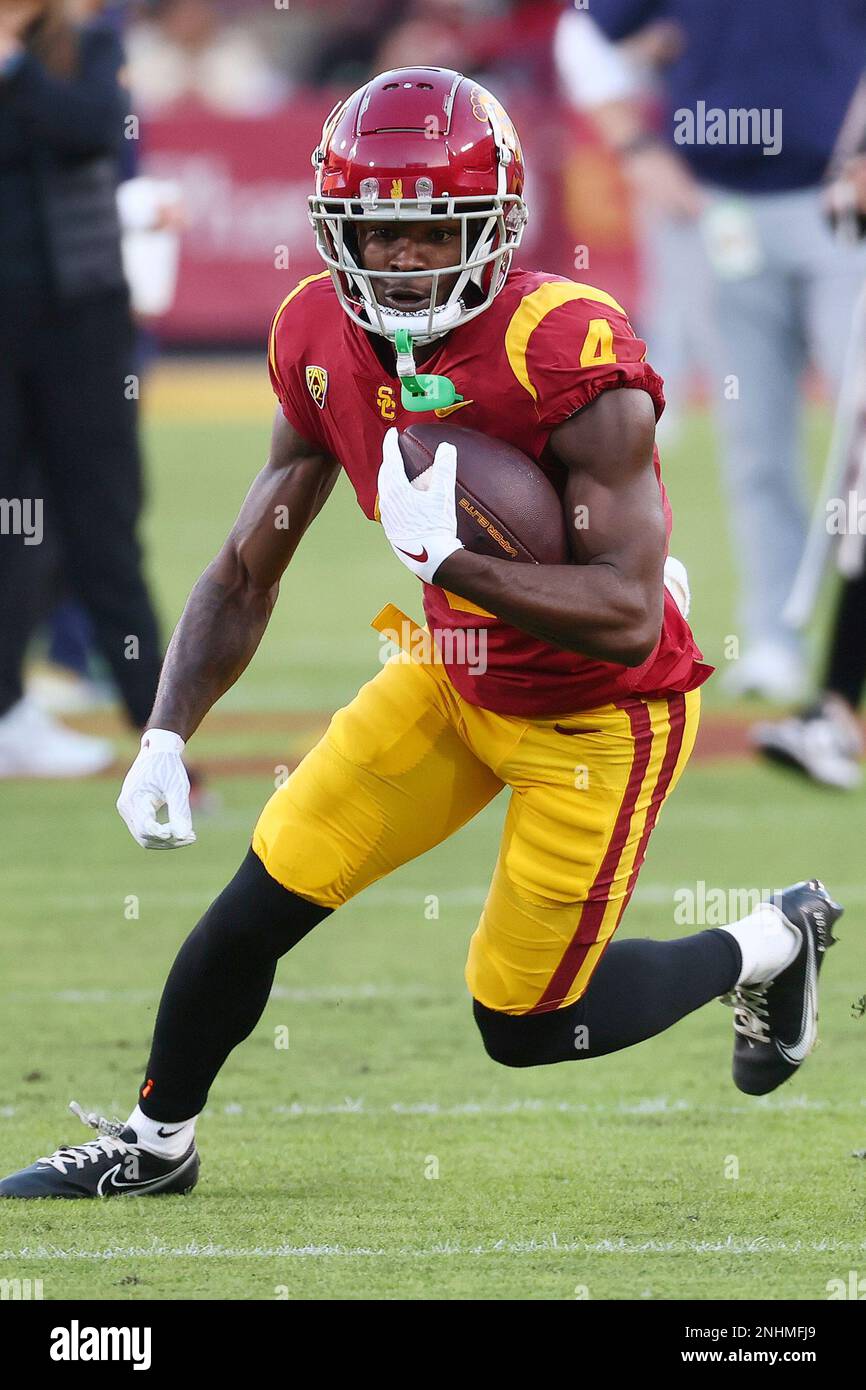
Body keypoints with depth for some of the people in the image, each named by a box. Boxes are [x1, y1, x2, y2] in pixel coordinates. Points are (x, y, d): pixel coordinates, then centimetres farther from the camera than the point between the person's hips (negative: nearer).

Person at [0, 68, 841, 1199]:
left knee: (525, 1024, 2)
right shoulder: (323, 339, -11)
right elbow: (245, 576, -1)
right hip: (457, 677, 6)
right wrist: (165, 737, -12)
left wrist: (445, 557, -41)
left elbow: (629, 620, -33)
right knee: (265, 898, 4)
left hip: (599, 715, -6)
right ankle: (157, 1142, 28)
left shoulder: (570, 358, -32)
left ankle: (769, 946, 27)